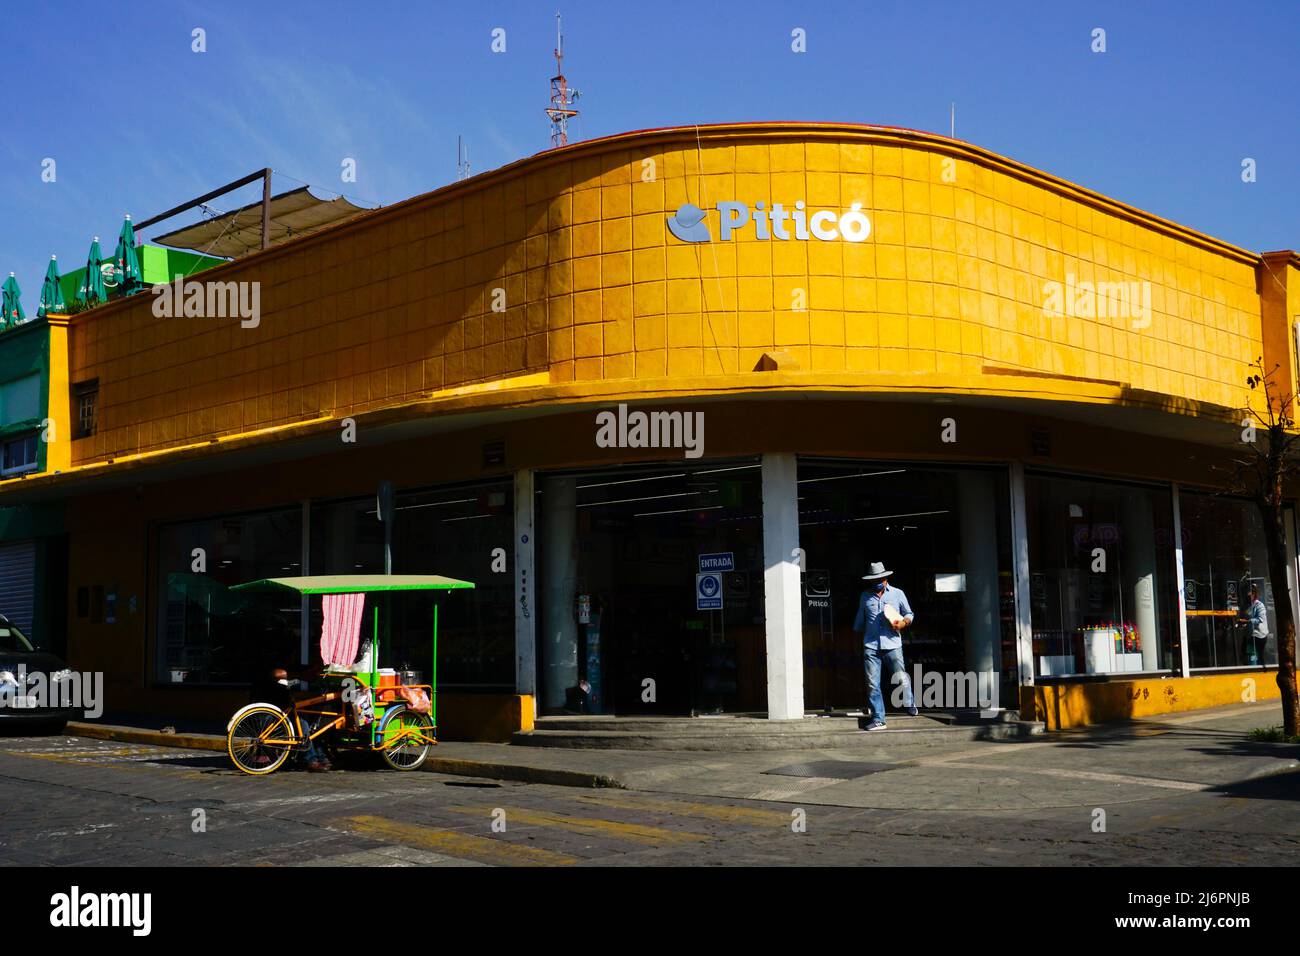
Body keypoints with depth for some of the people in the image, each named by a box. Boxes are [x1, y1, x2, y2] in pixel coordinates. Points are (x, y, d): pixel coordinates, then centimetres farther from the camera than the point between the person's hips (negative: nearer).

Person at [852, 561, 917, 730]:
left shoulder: (897, 594, 8)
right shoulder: (865, 596, 14)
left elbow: (909, 614, 14)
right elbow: (859, 620, 25)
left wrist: (904, 622, -6)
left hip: (892, 644, -2)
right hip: (871, 646, 2)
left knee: (901, 678, -4)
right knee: (872, 684, -3)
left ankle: (909, 704, 25)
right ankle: (878, 719, 2)